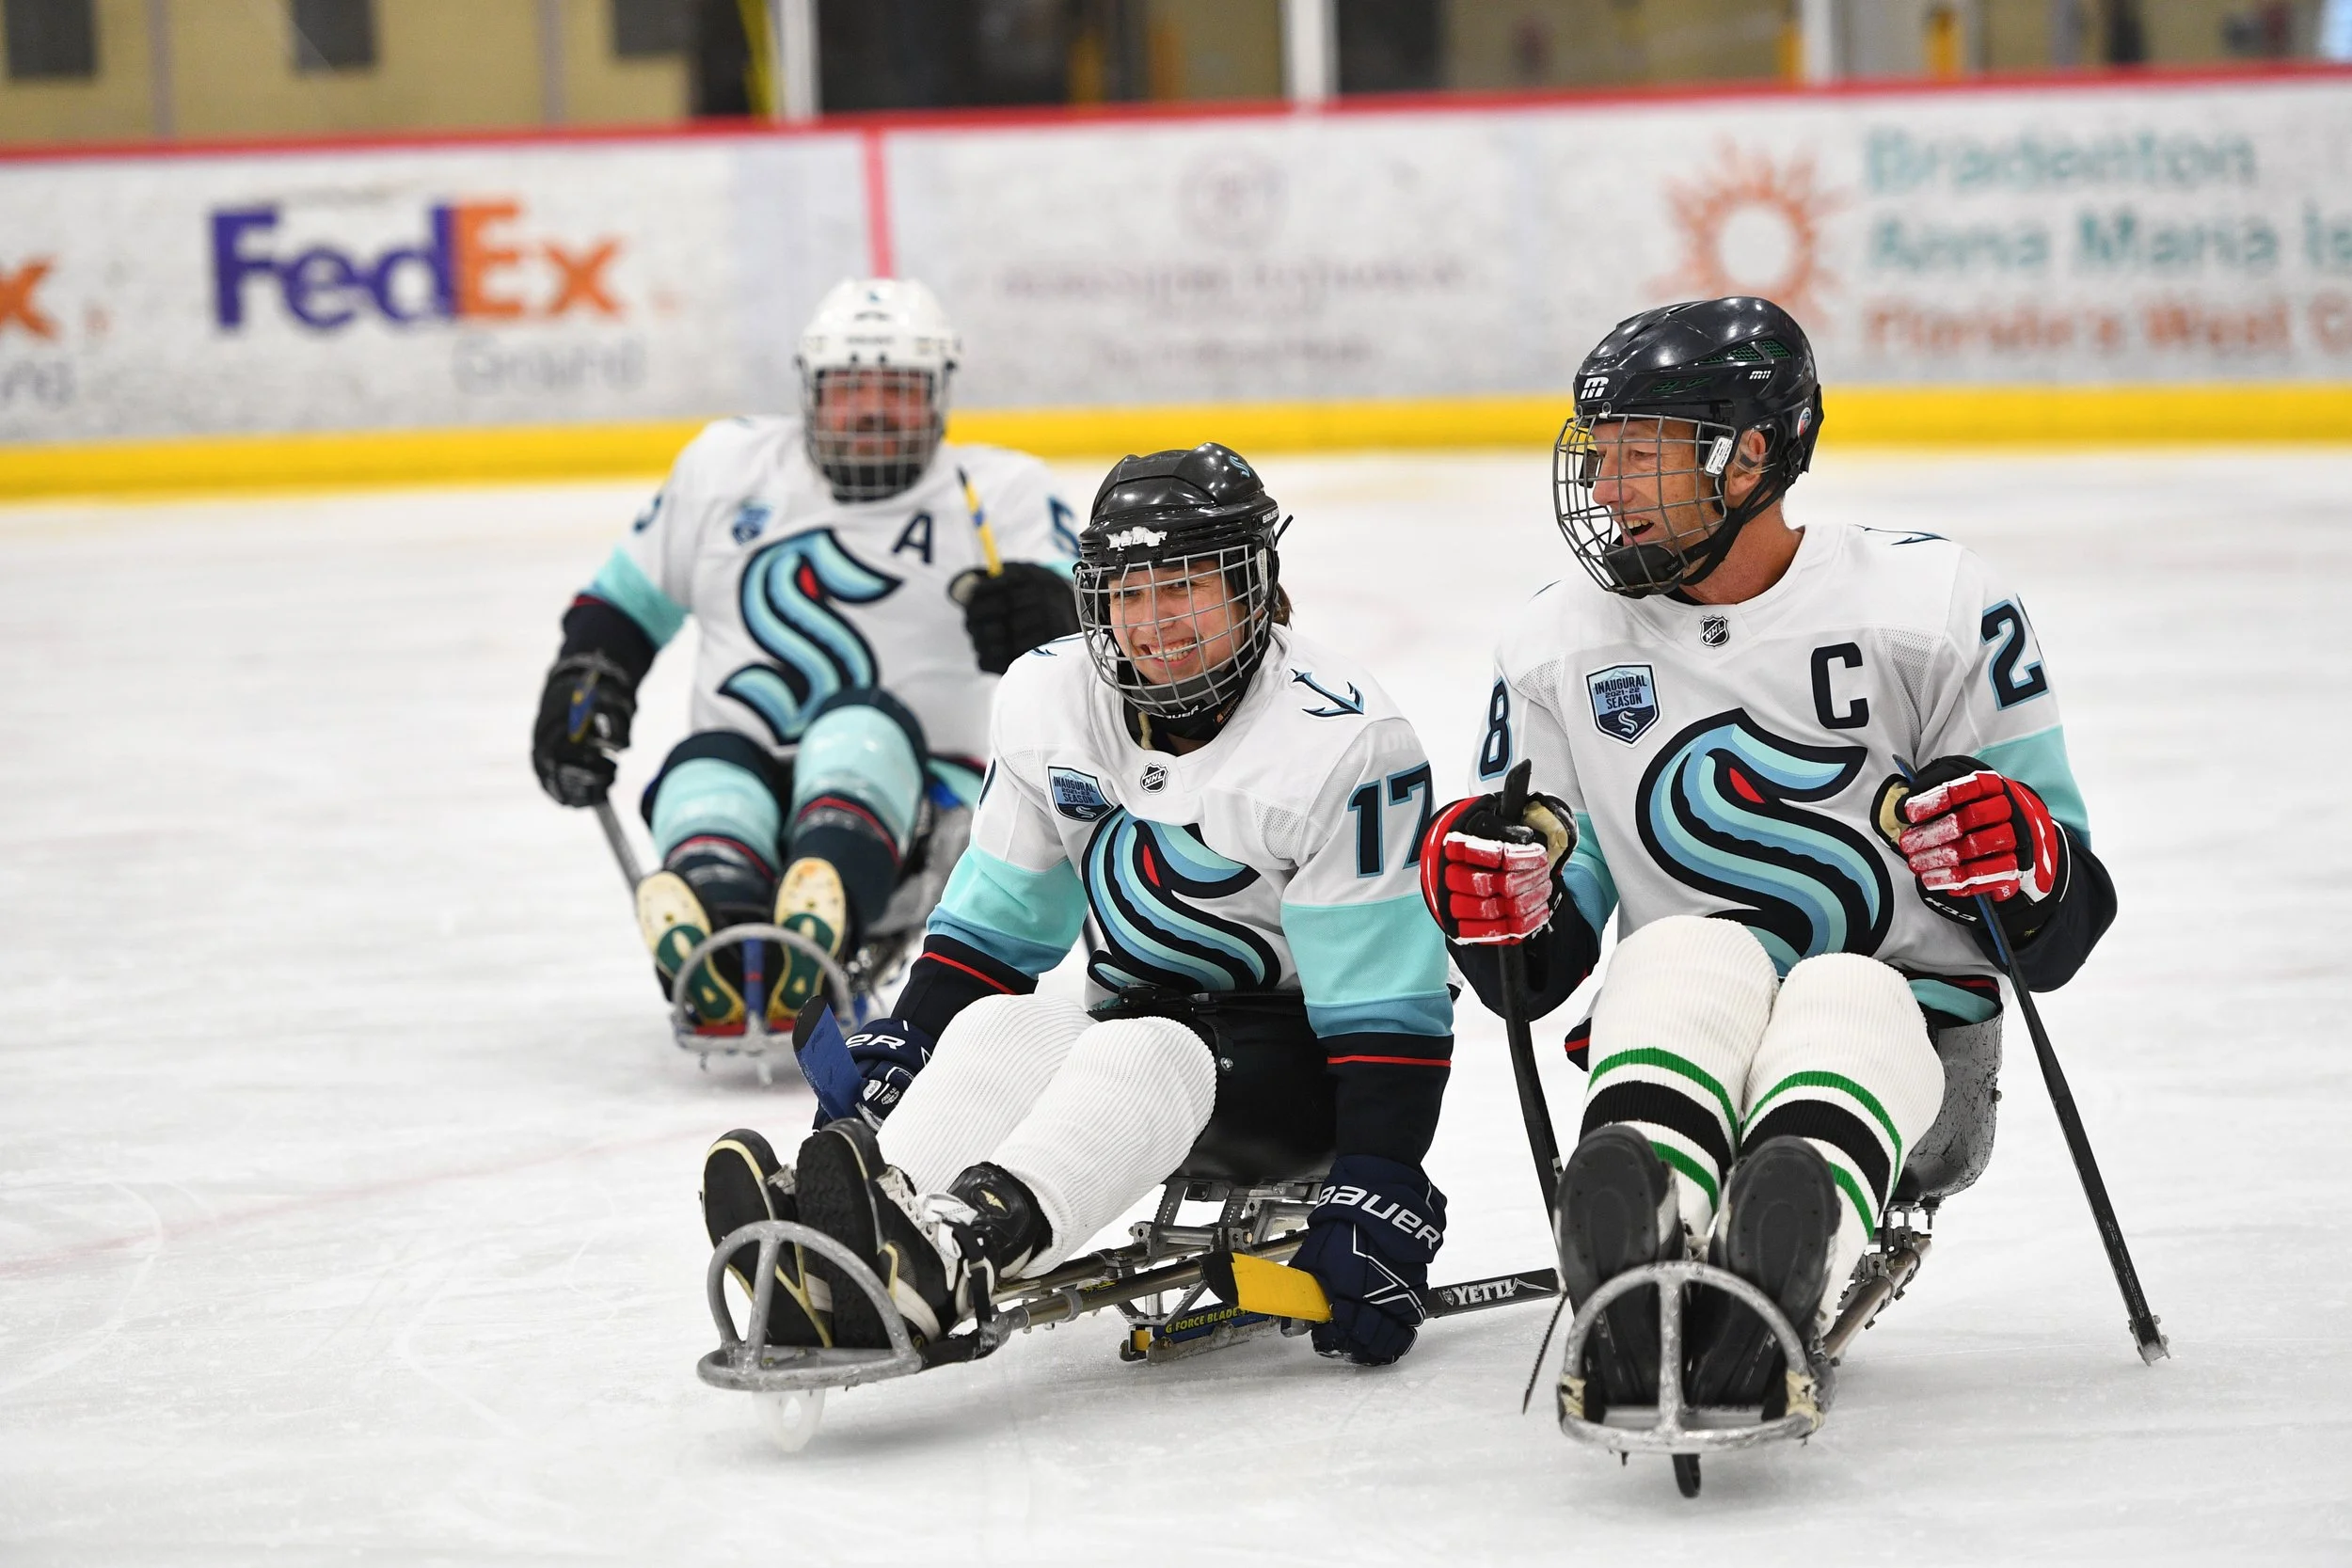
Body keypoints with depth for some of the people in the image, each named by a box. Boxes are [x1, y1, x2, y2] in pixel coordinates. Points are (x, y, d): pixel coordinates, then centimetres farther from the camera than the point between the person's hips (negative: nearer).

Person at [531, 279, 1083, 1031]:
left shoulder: (998, 490, 6)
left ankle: (815, 932, -67)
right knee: (706, 773, -32)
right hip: (746, 775, 2)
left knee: (861, 724, -35)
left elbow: (1090, 626, -8)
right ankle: (718, 950, -67)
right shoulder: (728, 464, 15)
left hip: (913, 790, -2)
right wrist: (586, 677, 6)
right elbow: (628, 597, 24)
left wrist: (1045, 616, -32)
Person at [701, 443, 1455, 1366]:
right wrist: (896, 1052, -2)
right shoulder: (1048, 699, 0)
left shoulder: (1339, 742, -18)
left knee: (1138, 1058, -36)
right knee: (1002, 1027, -27)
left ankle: (943, 1257, -66)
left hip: (1302, 1058, -5)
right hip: (1134, 1021, 6)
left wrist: (1378, 1200, -27)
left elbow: (1390, 1004, -19)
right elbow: (995, 917, 11)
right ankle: (826, 1257, -56)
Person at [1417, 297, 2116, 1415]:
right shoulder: (1555, 650, 9)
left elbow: (2060, 931, 2)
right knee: (1690, 958, -32)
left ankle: (1781, 1258, -70)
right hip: (1675, 1034, 2)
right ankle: (1628, 1296, -63)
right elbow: (1542, 967, 13)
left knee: (1841, 1002, -36)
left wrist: (2020, 859, -21)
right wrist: (1501, 912, -9)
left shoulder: (1930, 606, 0)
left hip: (1910, 1029, -2)